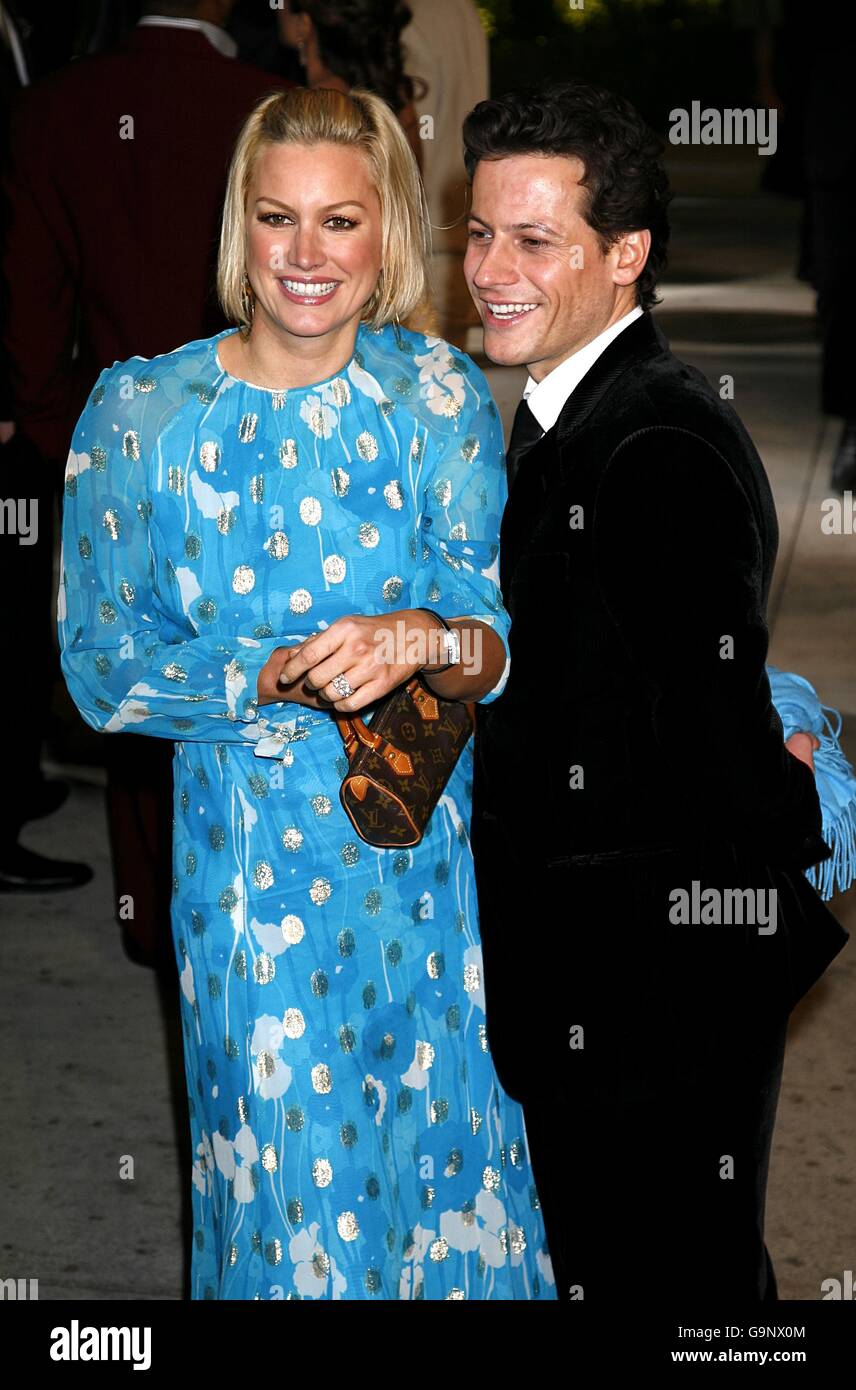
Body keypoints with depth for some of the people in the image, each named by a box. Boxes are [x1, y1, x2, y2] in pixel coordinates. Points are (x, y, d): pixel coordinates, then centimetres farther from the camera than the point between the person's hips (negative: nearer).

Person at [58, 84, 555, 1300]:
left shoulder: (438, 395, -3)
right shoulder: (142, 412, -6)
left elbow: (500, 631, -8)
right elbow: (104, 664, -5)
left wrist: (422, 641, -31)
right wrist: (268, 680, -21)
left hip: (426, 855, 1)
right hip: (251, 860, -1)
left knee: (436, 1134, 15)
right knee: (288, 1172, 9)